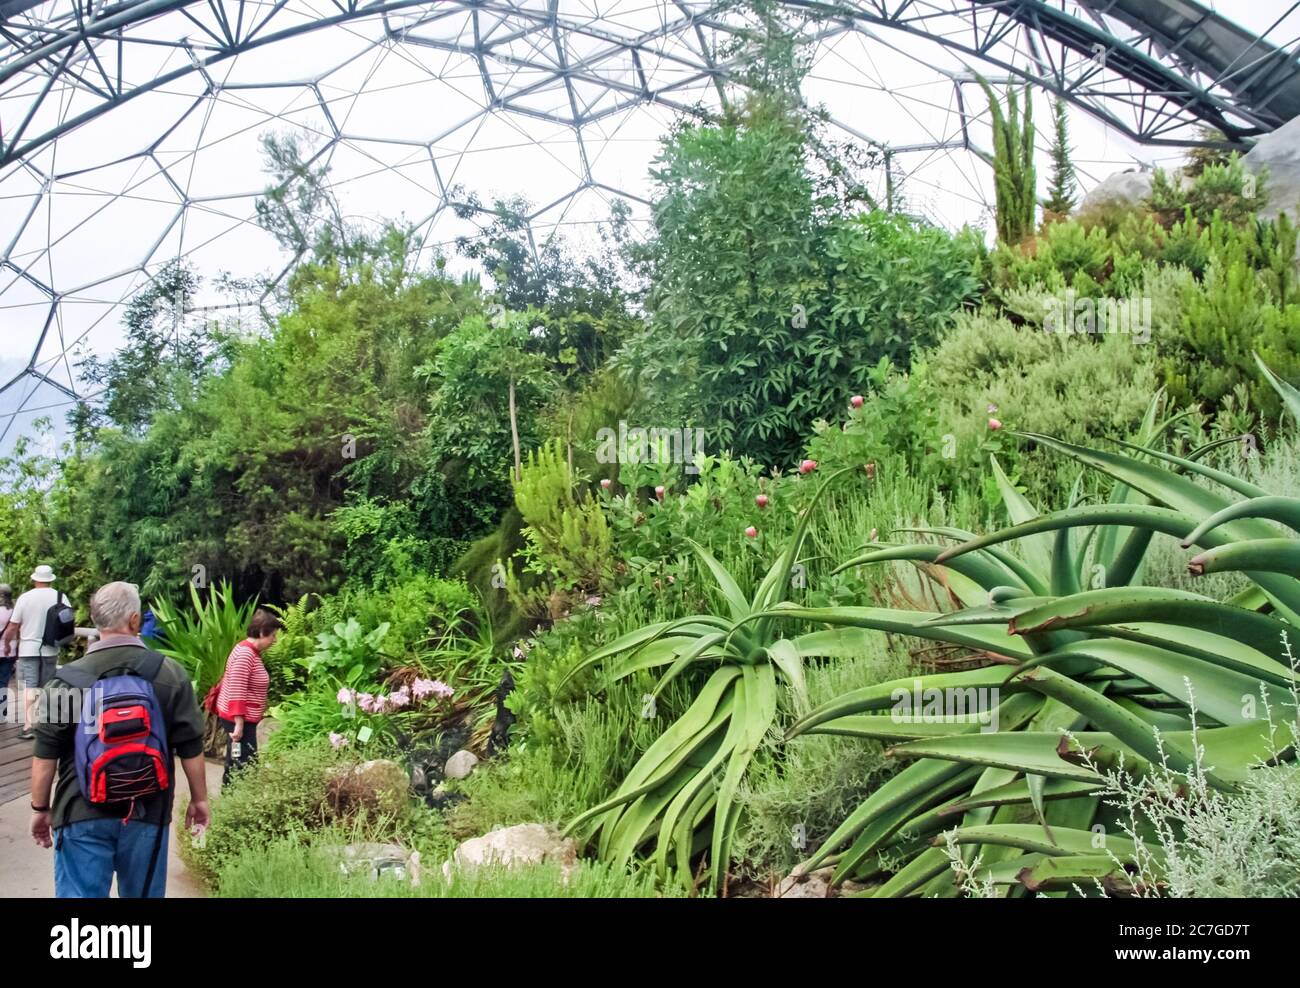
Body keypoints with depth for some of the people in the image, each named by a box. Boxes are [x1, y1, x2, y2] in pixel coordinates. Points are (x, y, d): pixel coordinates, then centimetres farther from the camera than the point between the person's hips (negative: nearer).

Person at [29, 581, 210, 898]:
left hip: (82, 814, -1)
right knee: (143, 893, 15)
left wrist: (40, 808, 10)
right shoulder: (171, 674, -5)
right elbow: (190, 747, -1)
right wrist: (199, 799, 11)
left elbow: (46, 754, -3)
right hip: (148, 812, 1)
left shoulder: (68, 679, -6)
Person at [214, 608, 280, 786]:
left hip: (241, 718, 10)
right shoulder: (245, 654, -19)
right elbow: (236, 691, -24)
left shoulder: (251, 651, 12)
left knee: (236, 764, 13)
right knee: (246, 765, -10)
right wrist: (239, 724, -25)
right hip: (239, 719, -10)